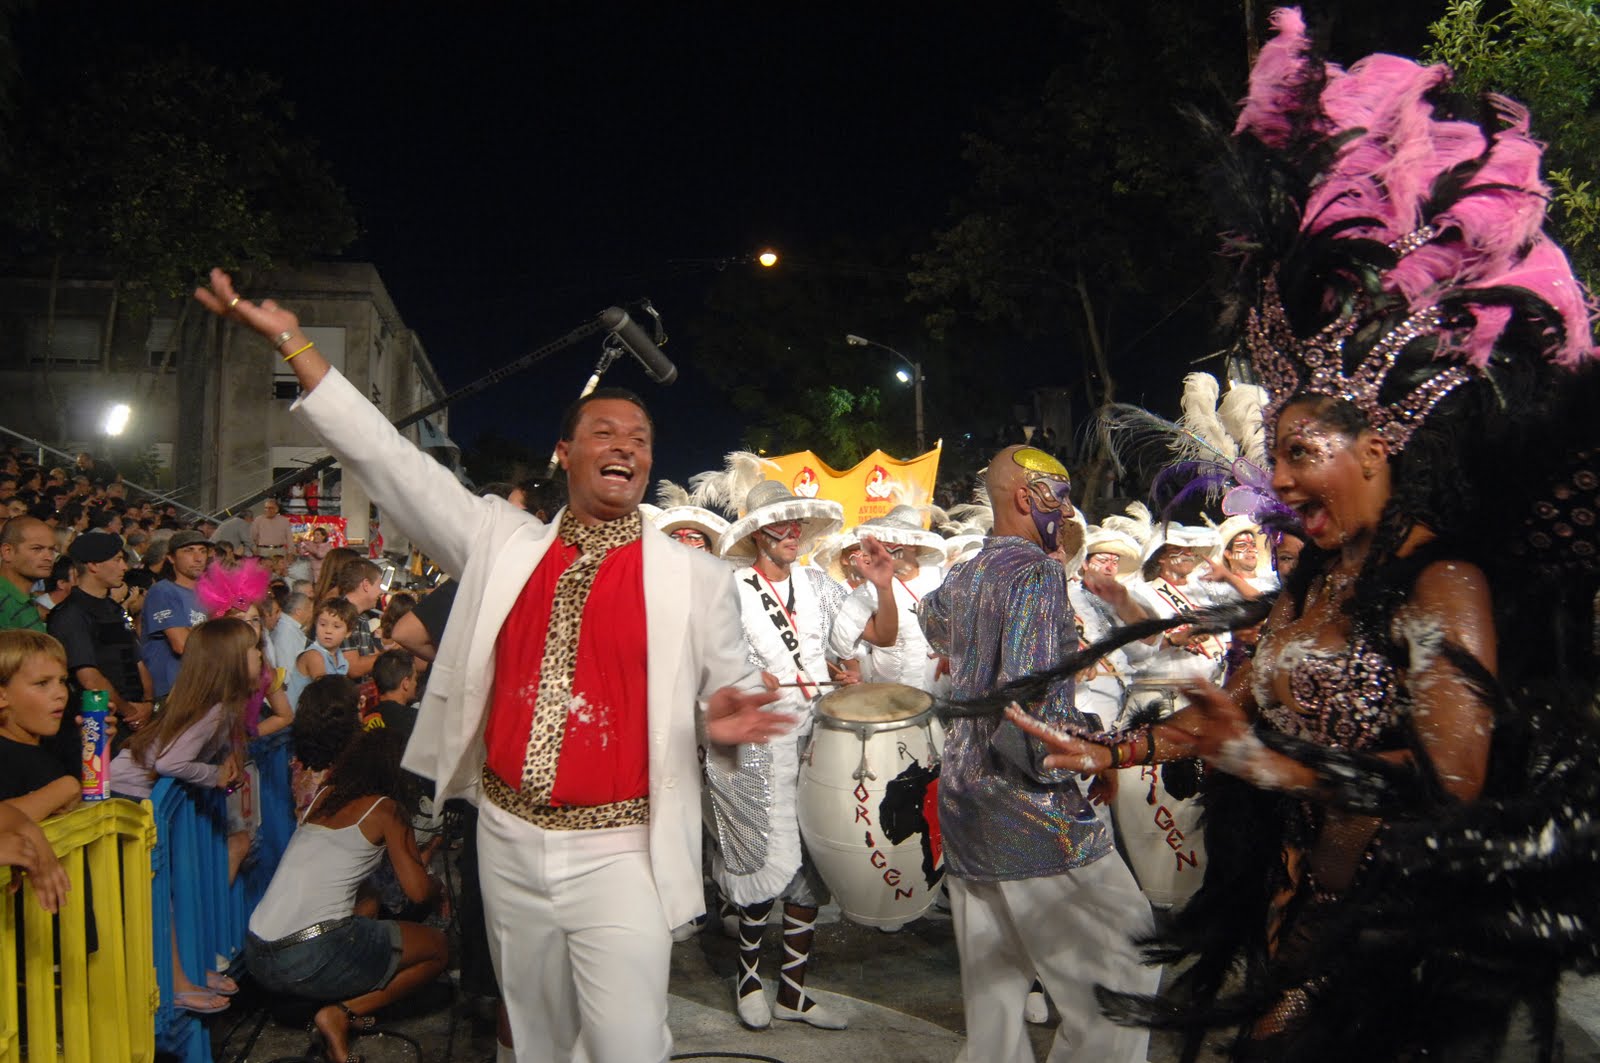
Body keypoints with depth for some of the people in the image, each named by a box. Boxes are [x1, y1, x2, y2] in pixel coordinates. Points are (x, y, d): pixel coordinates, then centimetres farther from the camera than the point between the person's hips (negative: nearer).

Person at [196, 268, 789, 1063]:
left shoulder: (697, 579, -4)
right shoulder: (502, 543, 2)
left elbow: (732, 696, 4)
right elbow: (388, 460, 3)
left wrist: (724, 724, -21)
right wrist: (290, 340, 2)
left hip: (618, 855, -3)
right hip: (509, 843, 3)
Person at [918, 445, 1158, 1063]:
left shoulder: (961, 580, 10)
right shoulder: (1037, 572, -14)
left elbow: (932, 622, 35)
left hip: (963, 801, 9)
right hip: (1031, 814, -9)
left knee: (991, 986, 15)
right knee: (1122, 972, 2)